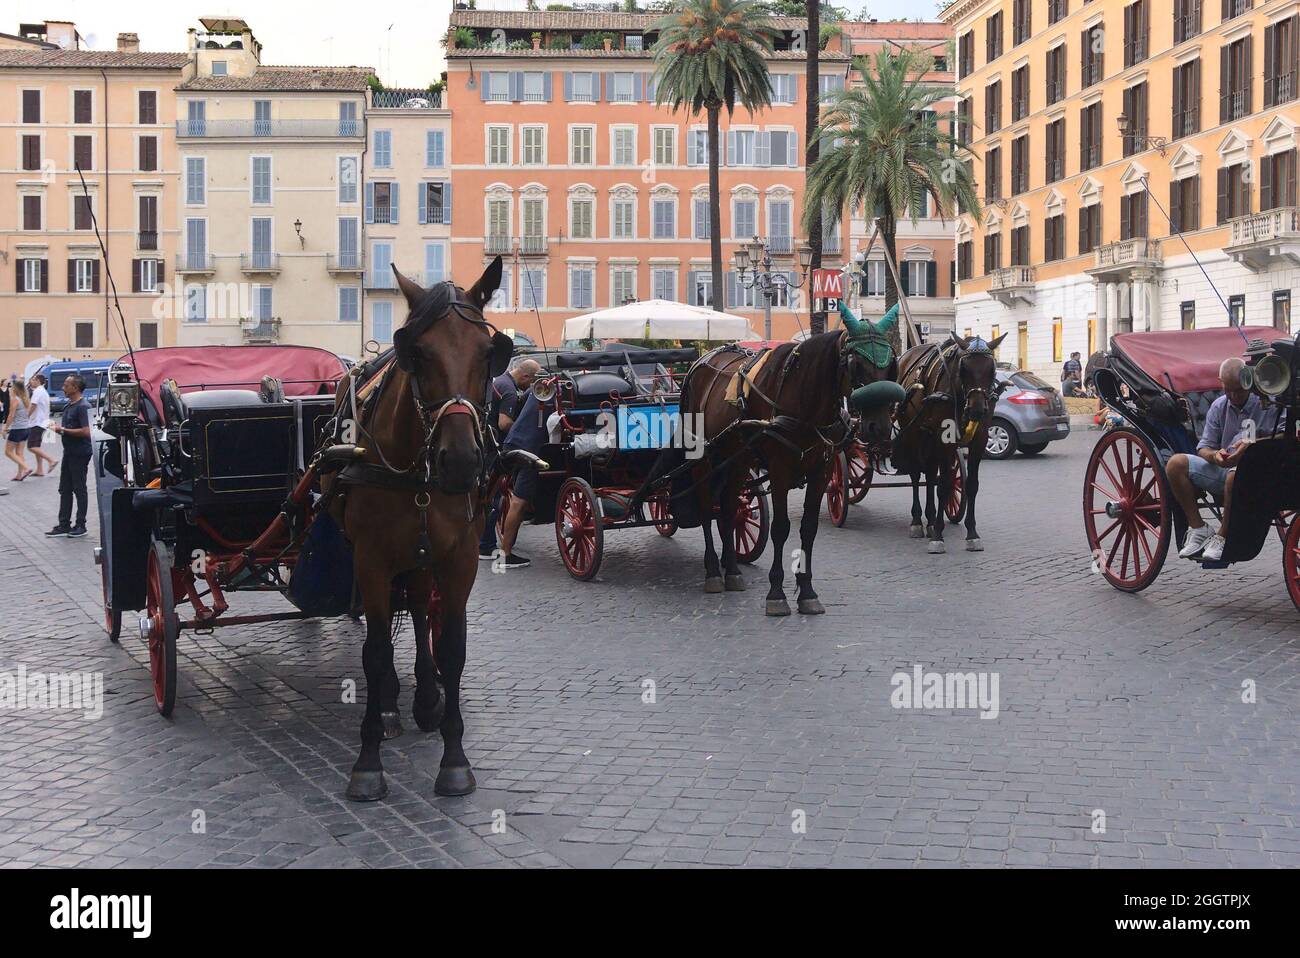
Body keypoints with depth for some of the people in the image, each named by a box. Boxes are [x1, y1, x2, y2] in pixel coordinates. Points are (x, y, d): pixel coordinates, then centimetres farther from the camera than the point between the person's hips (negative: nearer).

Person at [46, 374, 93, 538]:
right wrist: (58, 429, 2)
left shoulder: (83, 407, -16)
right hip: (69, 451, 9)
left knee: (79, 489, -1)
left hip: (80, 453, -9)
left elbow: (86, 431, -23)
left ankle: (80, 526, 6)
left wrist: (63, 430, -16)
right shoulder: (68, 406, 14)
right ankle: (64, 525, 16)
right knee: (65, 489, 11)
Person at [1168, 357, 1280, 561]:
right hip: (1221, 469, 5)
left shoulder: (1267, 404, -2)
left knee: (1235, 475, -41)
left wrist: (1251, 446, -27)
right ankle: (1198, 529, -16)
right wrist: (1215, 456, -16)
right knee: (1176, 463, -17)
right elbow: (1203, 448, 8)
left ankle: (1222, 537, -23)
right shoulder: (1218, 406, 12)